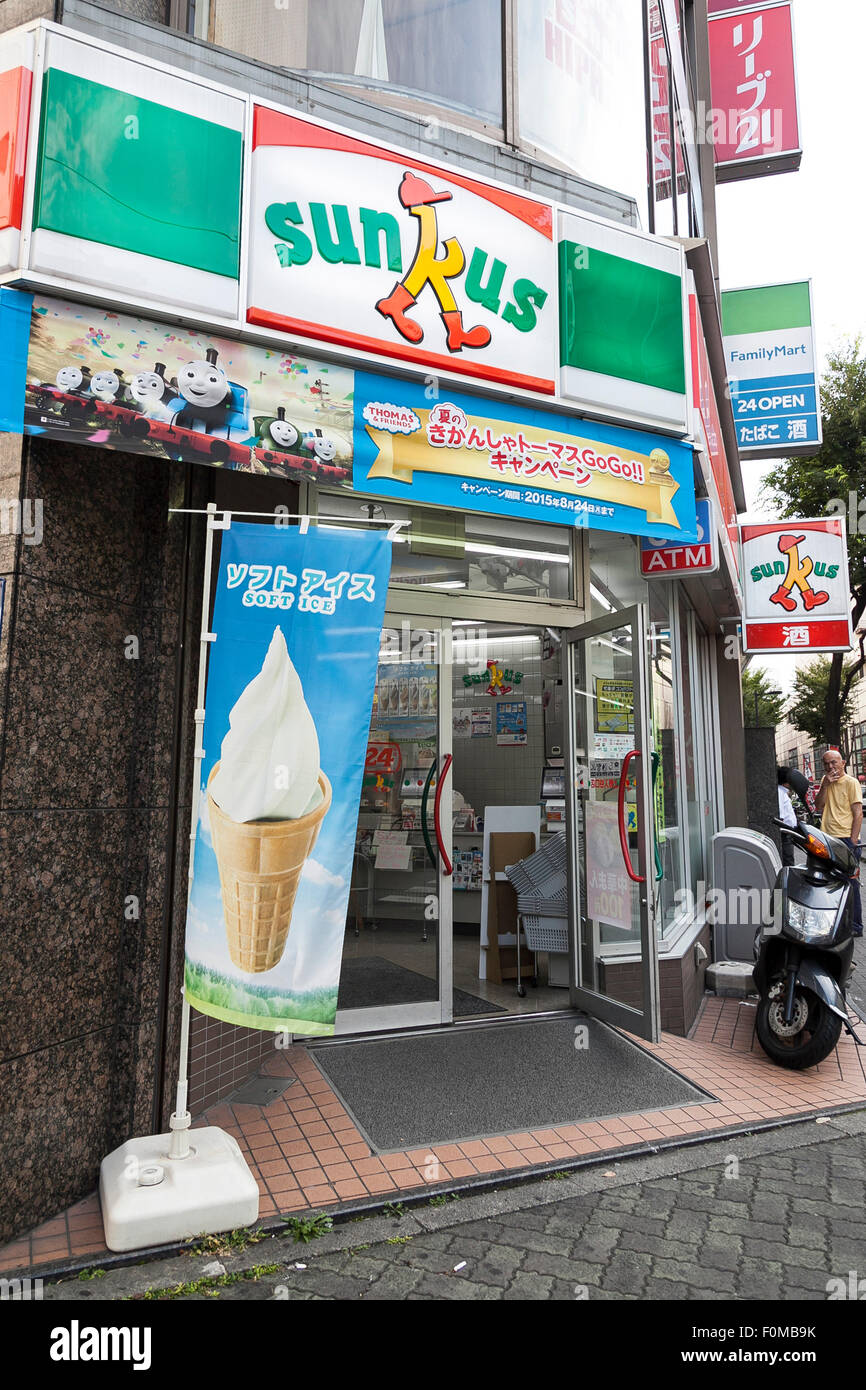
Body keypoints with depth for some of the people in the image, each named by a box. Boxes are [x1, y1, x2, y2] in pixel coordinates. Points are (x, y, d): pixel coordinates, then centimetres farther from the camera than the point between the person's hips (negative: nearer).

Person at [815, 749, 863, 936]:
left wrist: (852, 842, -16)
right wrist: (825, 784, -8)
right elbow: (819, 806, 5)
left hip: (846, 838, -6)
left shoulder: (851, 782, -6)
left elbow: (858, 813, -10)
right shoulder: (825, 781, 12)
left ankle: (855, 926, 5)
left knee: (850, 883, -2)